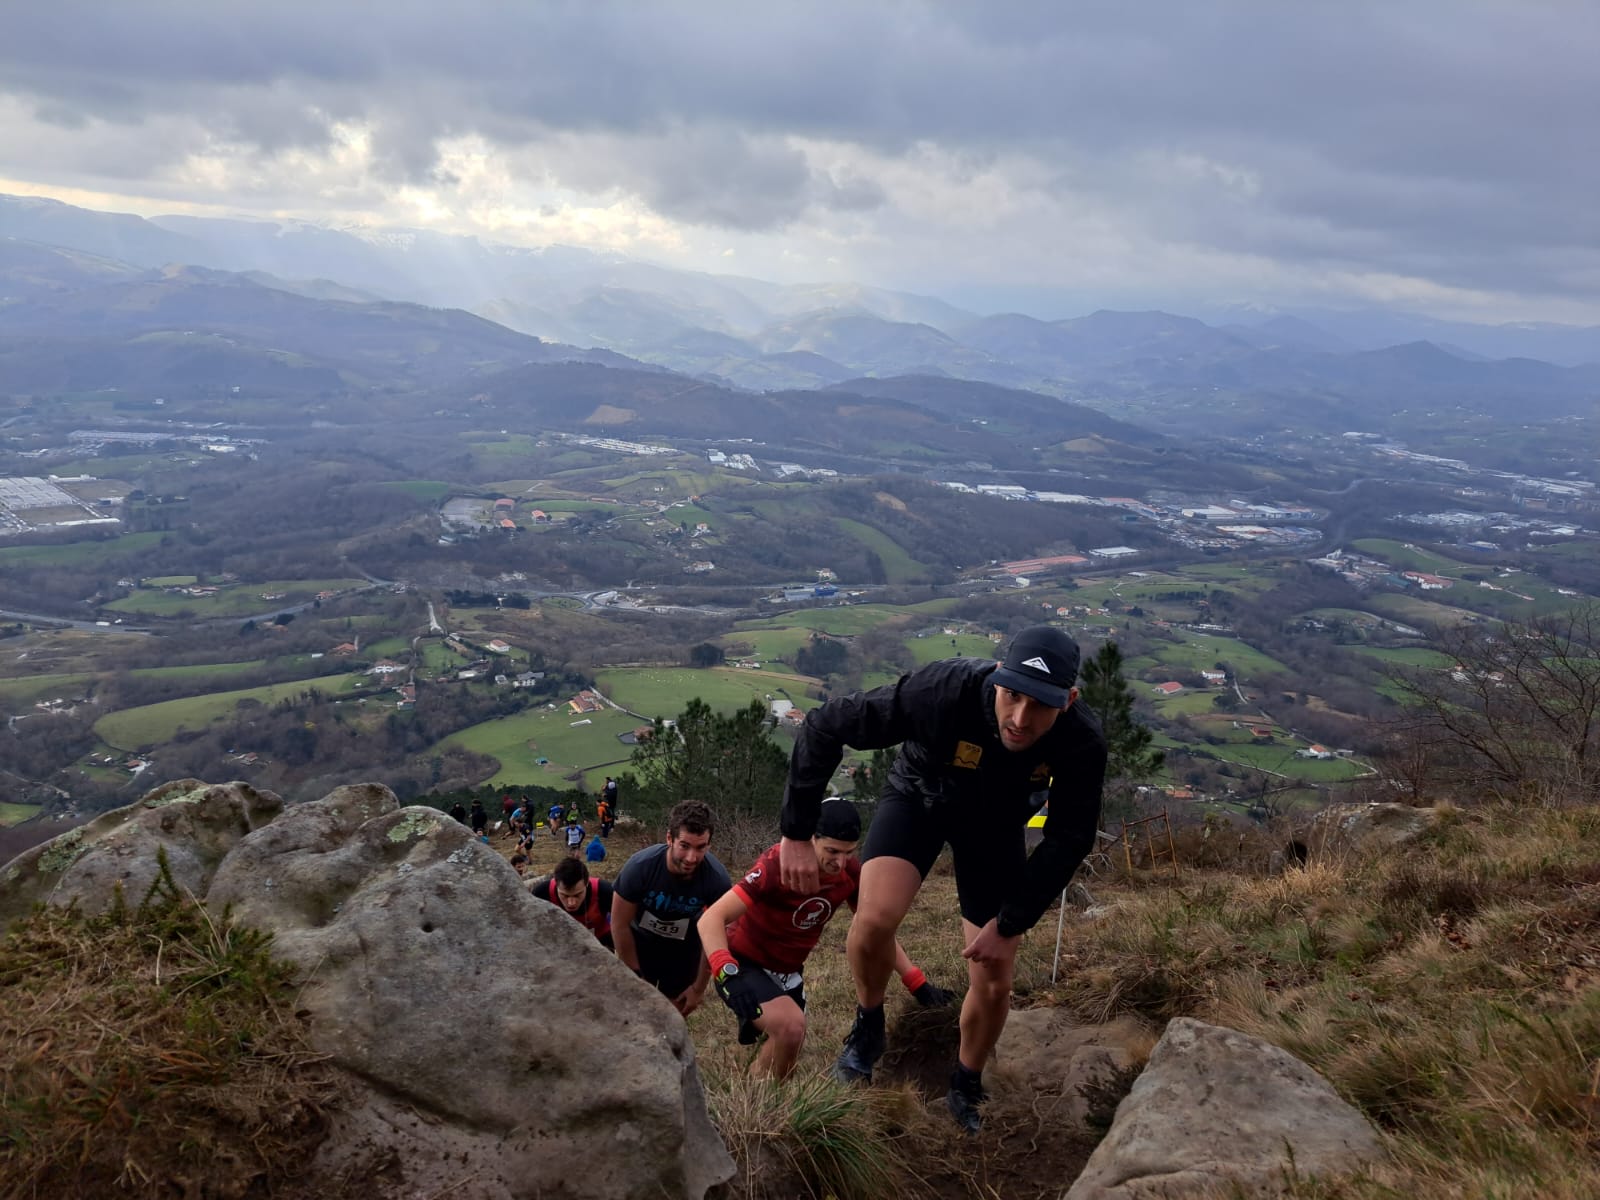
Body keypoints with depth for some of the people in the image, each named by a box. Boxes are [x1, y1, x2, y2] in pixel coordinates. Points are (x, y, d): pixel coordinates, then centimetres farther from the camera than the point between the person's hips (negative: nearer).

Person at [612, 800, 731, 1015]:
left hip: (684, 947, 1)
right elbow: (619, 925, -18)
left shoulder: (717, 879, -32)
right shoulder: (639, 867, -34)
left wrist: (699, 988, -6)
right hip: (639, 940, 0)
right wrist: (637, 977, -10)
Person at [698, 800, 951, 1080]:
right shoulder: (778, 864, -31)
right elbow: (711, 918, -35)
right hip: (742, 964, -6)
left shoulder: (851, 872, -13)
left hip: (788, 972, 7)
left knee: (785, 1063, 14)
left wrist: (919, 984, -9)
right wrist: (726, 971, -51)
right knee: (791, 1025, -30)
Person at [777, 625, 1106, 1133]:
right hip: (920, 796, -2)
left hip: (995, 824, 2)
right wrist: (797, 834, -25)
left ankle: (966, 1090, 33)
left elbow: (1069, 839, -16)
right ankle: (868, 1027, 4)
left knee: (994, 985, 1)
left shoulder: (1082, 742, -32)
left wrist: (1010, 923, -18)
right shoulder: (942, 690, -40)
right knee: (875, 919, -29)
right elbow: (825, 727, -29)